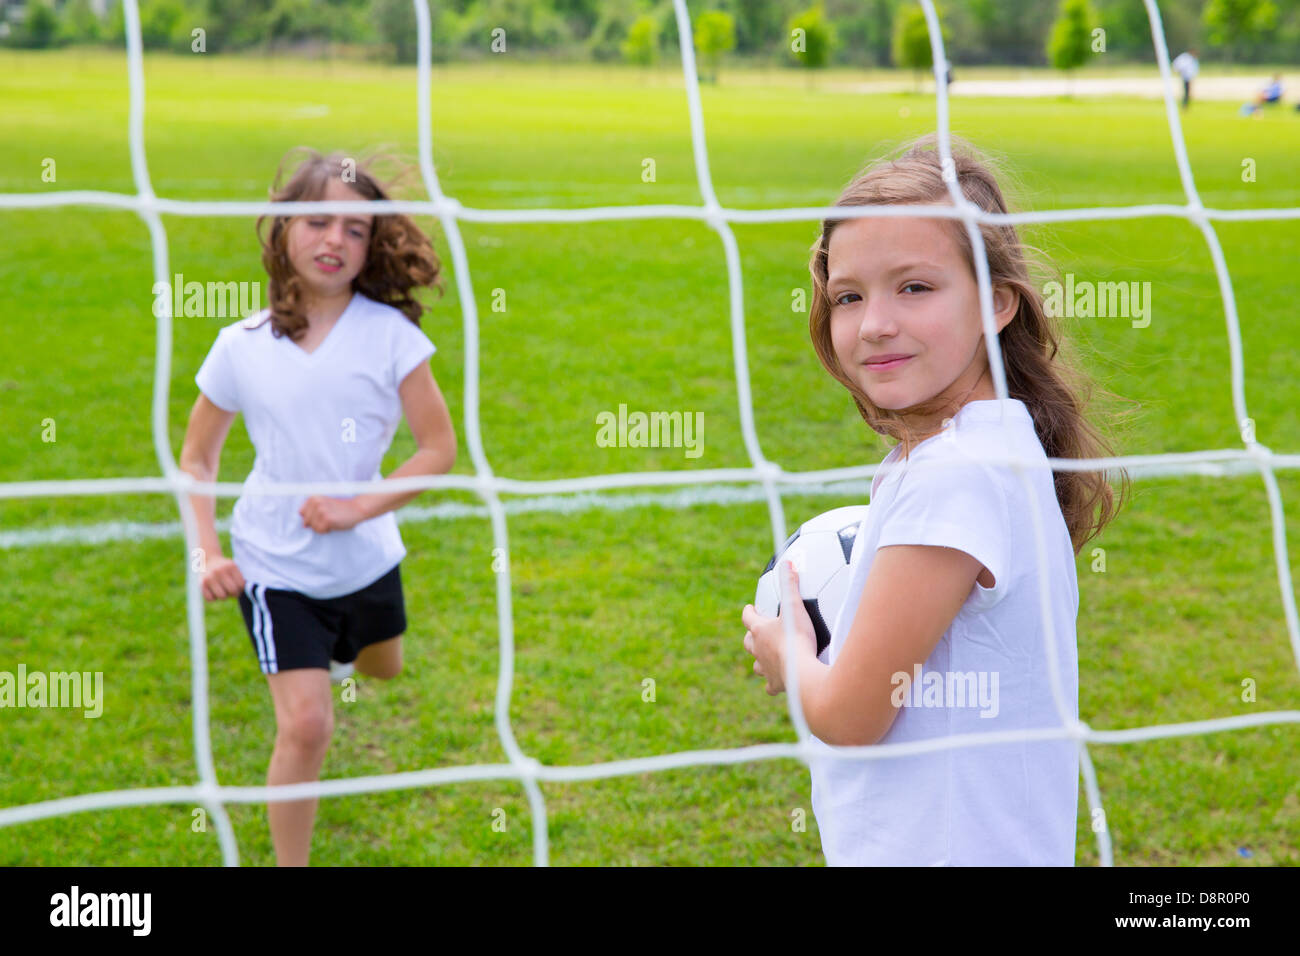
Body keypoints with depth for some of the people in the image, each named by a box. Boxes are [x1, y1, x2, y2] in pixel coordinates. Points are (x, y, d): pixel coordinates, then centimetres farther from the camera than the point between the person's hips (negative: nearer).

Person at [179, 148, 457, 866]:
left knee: (382, 670, 29)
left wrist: (358, 509, -23)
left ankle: (331, 650, 67)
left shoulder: (390, 333, -13)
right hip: (275, 564, -2)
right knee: (307, 726, -13)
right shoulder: (241, 347, -10)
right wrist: (208, 552, -10)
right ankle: (290, 861, 6)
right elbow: (196, 457, 2)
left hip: (366, 557, 2)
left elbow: (439, 447, -11)